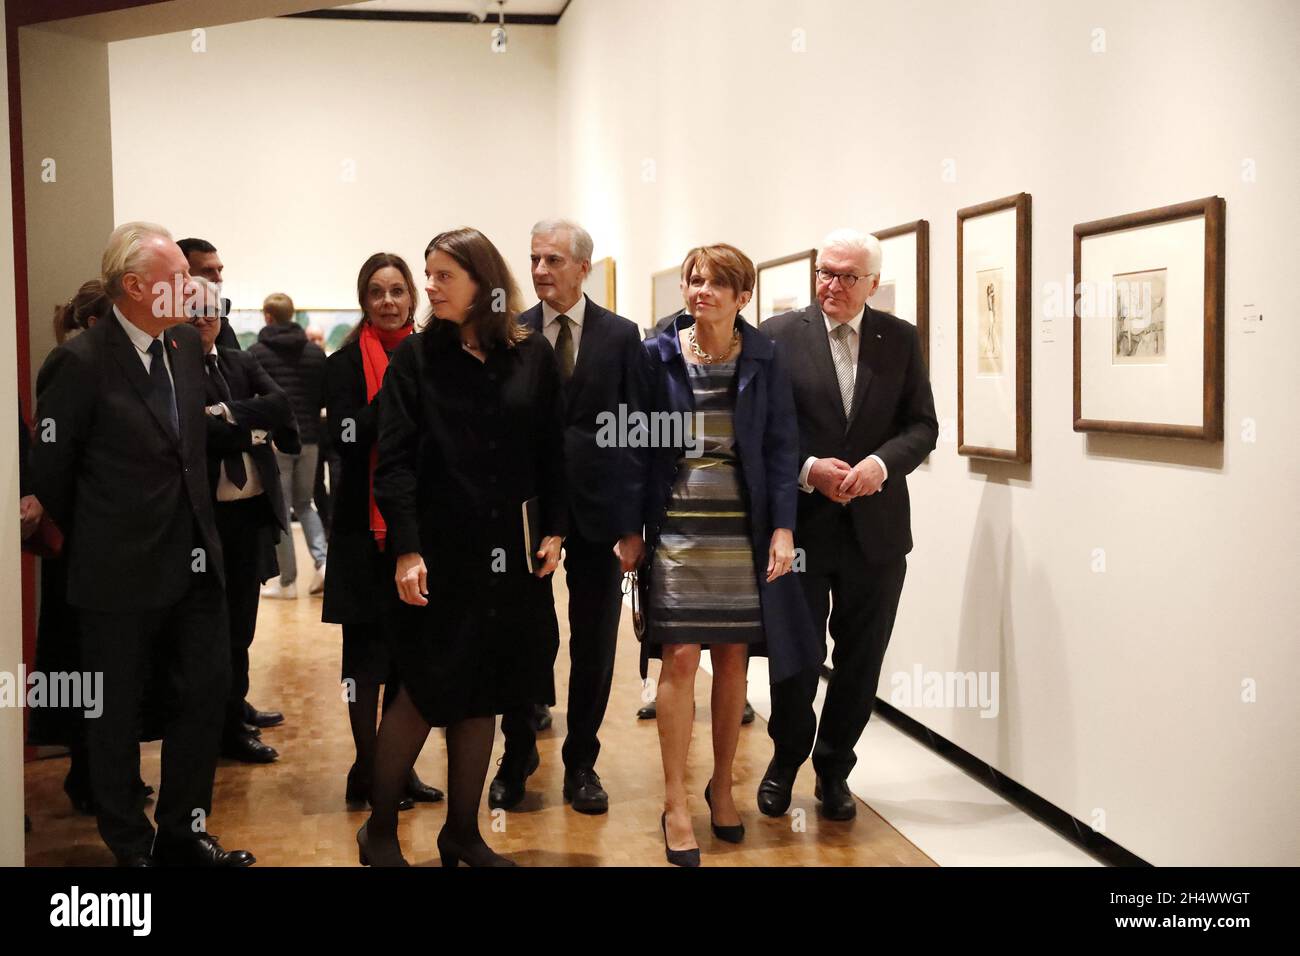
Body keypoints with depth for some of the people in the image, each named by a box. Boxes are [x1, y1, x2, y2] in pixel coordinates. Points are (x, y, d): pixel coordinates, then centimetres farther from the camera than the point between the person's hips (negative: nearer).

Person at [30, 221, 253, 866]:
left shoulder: (187, 345, 4)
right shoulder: (80, 363, -16)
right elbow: (50, 470, -8)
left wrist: (198, 532, 15)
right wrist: (88, 545, 5)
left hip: (194, 562, 6)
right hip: (122, 572, -6)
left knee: (207, 693, 11)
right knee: (116, 716, 10)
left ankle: (182, 832, 28)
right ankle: (131, 845, 27)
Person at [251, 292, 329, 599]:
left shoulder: (257, 352, -5)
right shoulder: (316, 352, 4)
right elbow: (326, 397, 5)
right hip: (309, 439, 3)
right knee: (304, 504, 18)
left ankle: (288, 581, 6)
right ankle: (321, 561, -2)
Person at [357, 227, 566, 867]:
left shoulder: (533, 355, 3)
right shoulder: (416, 356, -3)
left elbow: (551, 452, 7)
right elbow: (394, 459, -8)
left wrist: (553, 531, 1)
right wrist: (406, 550, -15)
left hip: (512, 551, 3)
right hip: (441, 549, -3)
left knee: (483, 694, 11)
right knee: (427, 690, 1)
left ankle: (463, 833, 24)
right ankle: (380, 829, 19)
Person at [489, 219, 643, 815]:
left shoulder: (621, 335, 0)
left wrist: (634, 518, -5)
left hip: (597, 504, 0)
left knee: (594, 643, 9)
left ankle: (581, 762, 23)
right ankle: (517, 756, 25)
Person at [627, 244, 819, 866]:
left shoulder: (764, 359, 2)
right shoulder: (658, 356, 1)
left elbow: (780, 446, 1)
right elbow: (638, 446, 3)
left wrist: (782, 527, -7)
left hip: (745, 530, 1)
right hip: (677, 528, -1)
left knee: (732, 659, 6)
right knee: (680, 658, -4)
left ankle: (722, 785, 24)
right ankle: (675, 804, 6)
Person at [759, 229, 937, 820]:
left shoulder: (901, 339, 4)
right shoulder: (779, 335, -4)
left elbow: (922, 427, 2)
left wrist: (882, 462, -16)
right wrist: (808, 470, -18)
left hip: (875, 526, 2)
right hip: (800, 522, -2)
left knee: (861, 660, 12)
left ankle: (834, 768, 31)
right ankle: (786, 760, 32)